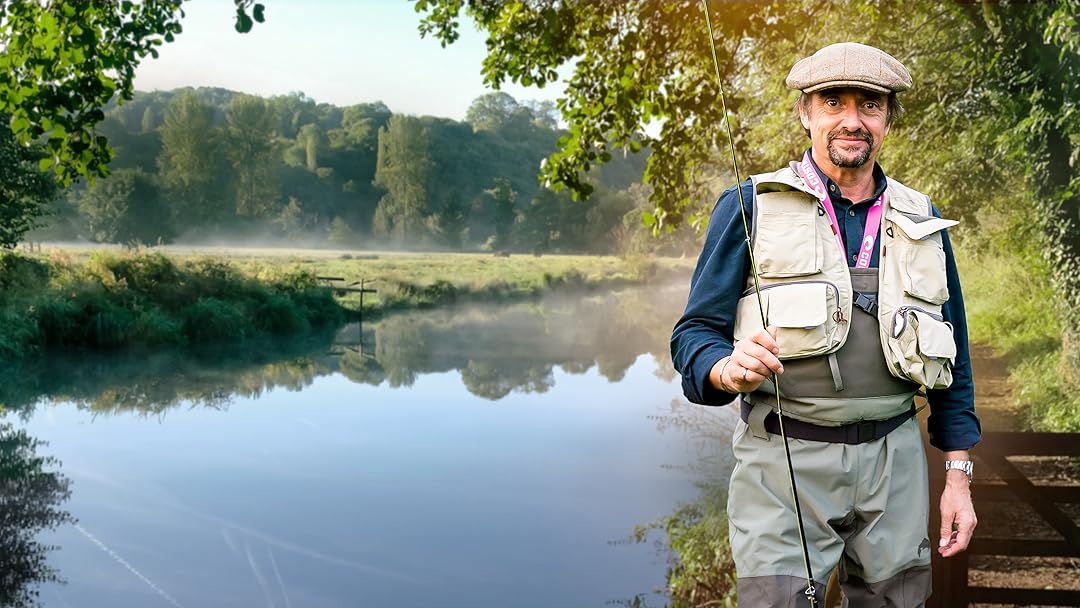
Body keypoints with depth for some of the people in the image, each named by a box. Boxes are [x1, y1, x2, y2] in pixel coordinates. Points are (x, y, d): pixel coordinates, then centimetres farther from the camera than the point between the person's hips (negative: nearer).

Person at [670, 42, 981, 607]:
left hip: (893, 462, 4)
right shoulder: (749, 206, -1)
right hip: (784, 460, -3)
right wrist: (728, 368, -26)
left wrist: (958, 476, 10)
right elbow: (696, 332, -3)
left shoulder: (922, 222, 11)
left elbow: (951, 356, 15)